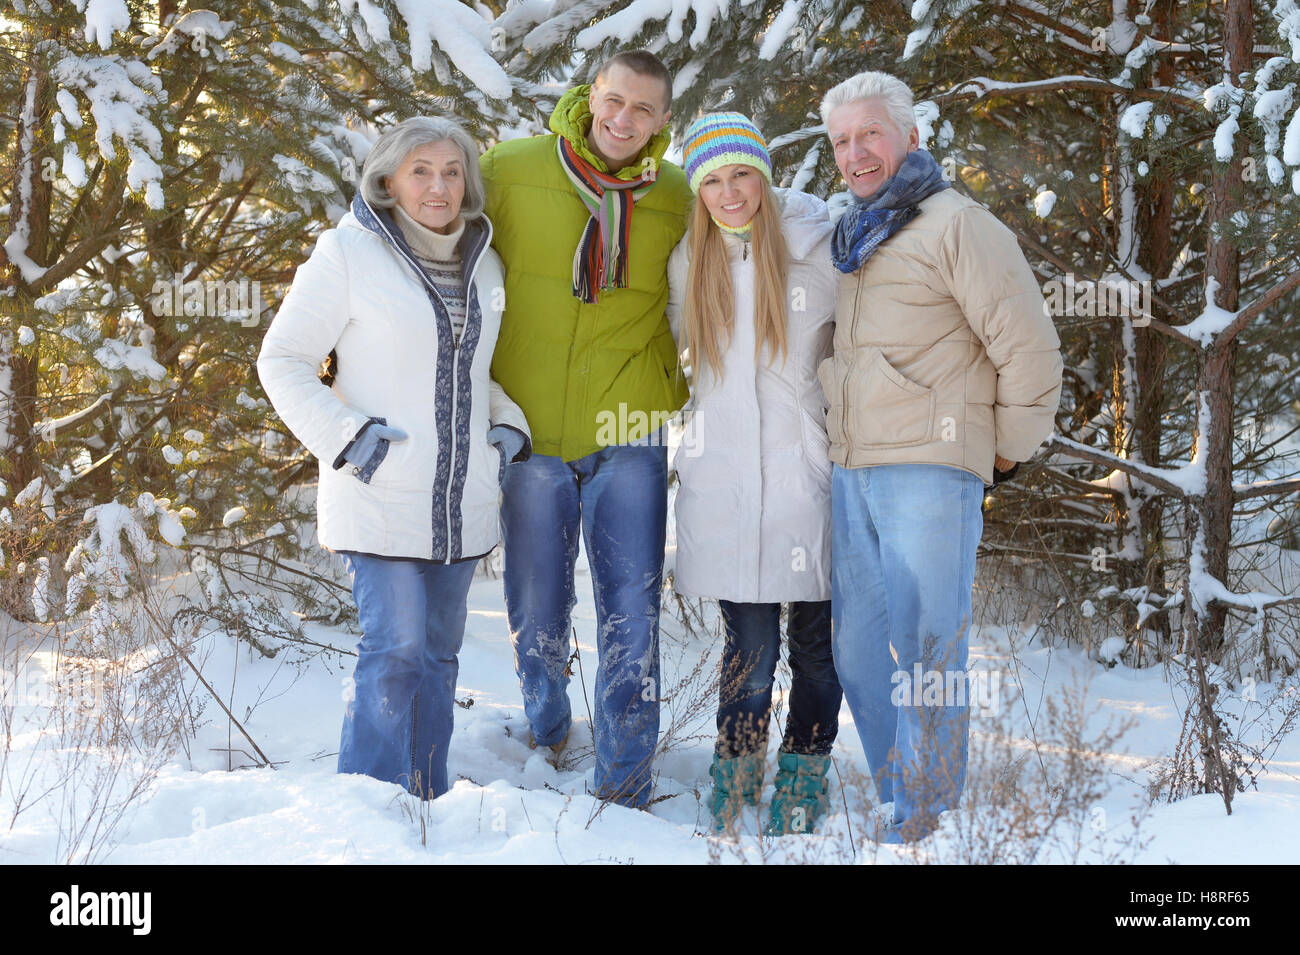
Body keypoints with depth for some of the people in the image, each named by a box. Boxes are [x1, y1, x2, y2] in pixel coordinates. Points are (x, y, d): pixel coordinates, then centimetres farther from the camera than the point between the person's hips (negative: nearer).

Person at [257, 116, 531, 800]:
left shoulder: (482, 261, 12)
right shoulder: (348, 252, -7)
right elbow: (283, 360, -4)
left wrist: (509, 426, 9)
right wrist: (345, 436, -14)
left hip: (462, 501, 6)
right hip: (379, 499, -6)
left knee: (438, 652, 12)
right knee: (395, 652, -13)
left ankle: (426, 804, 22)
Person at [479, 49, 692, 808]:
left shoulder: (676, 199, 0)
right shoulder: (510, 172, -3)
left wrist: (679, 390, 7)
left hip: (627, 434, 0)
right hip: (530, 430, 0)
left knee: (631, 614, 1)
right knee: (536, 611, 11)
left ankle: (625, 785, 13)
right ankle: (546, 736, 37)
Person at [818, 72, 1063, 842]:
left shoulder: (958, 224, -5)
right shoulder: (855, 239, 21)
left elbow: (1029, 347, -8)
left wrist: (1007, 452, -2)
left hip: (930, 469, -8)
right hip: (856, 472, 9)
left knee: (924, 655, -7)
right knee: (860, 652, 11)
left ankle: (929, 825, 1)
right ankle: (899, 809, 22)